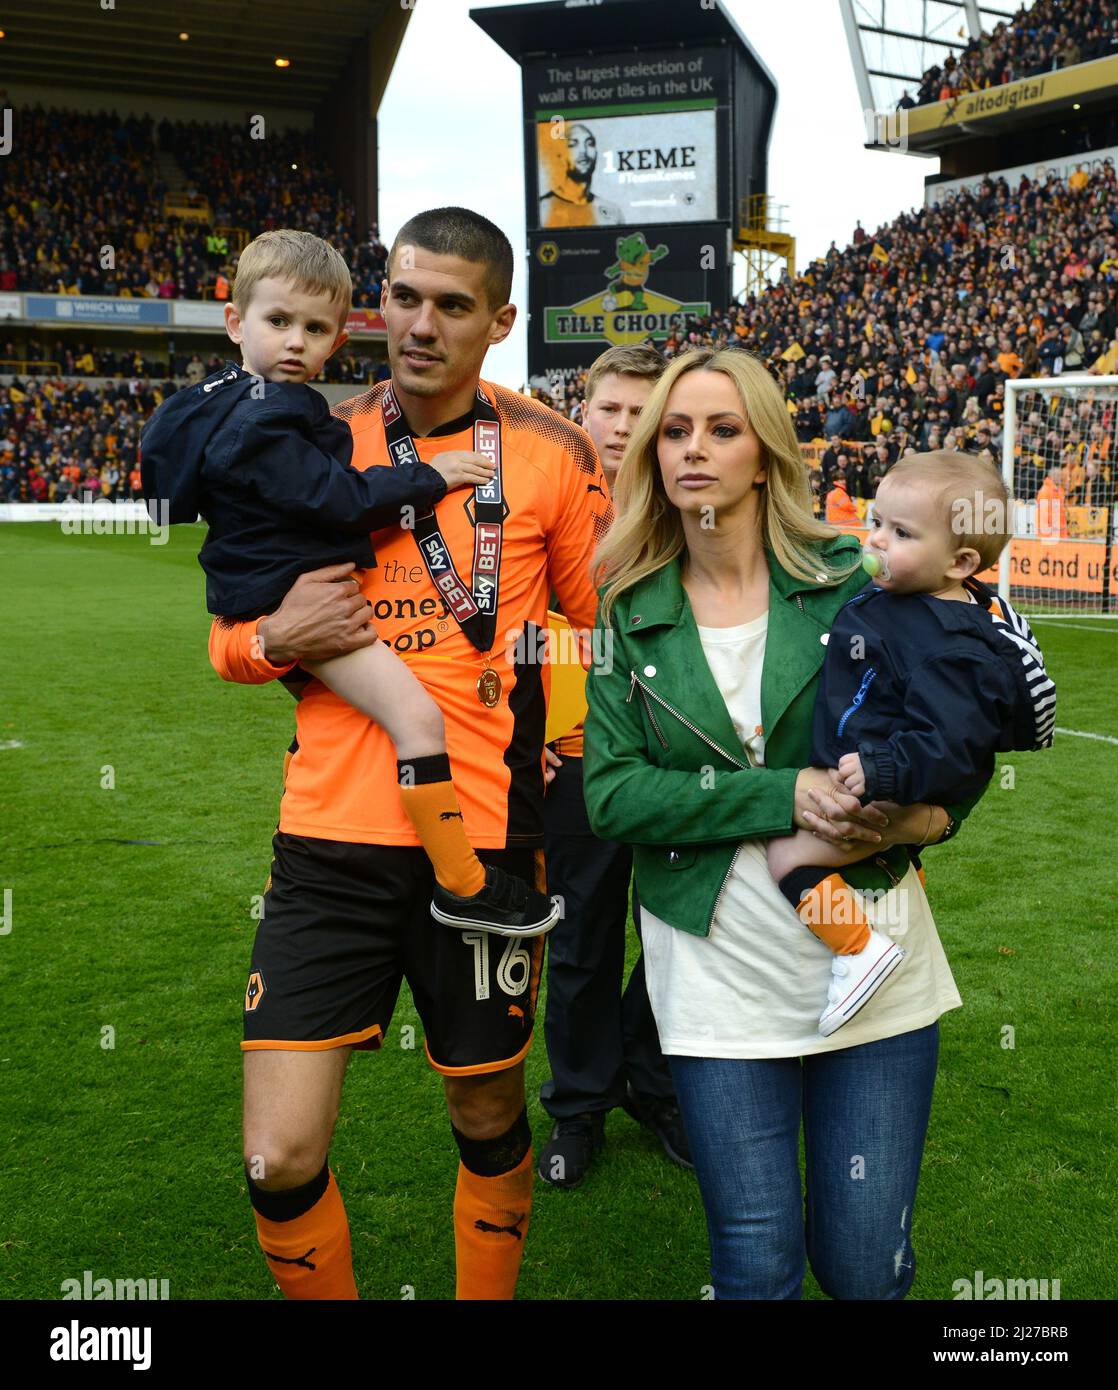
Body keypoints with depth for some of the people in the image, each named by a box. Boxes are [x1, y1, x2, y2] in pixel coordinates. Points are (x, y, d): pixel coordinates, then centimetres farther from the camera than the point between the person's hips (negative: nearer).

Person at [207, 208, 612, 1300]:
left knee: (488, 1120, 15)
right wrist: (274, 639, -9)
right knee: (280, 1163, -1)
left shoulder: (548, 451, 0)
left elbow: (611, 623, 11)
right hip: (329, 839, 2)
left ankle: (487, 1296, 41)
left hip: (485, 835, -1)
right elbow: (230, 636, 12)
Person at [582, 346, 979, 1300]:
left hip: (872, 951, 0)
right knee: (757, 1265, 4)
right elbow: (610, 792, -7)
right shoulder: (633, 614, 1)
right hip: (718, 967, 0)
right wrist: (784, 797, -18)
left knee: (863, 1267, 8)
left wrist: (928, 812, -15)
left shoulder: (850, 577, -1)